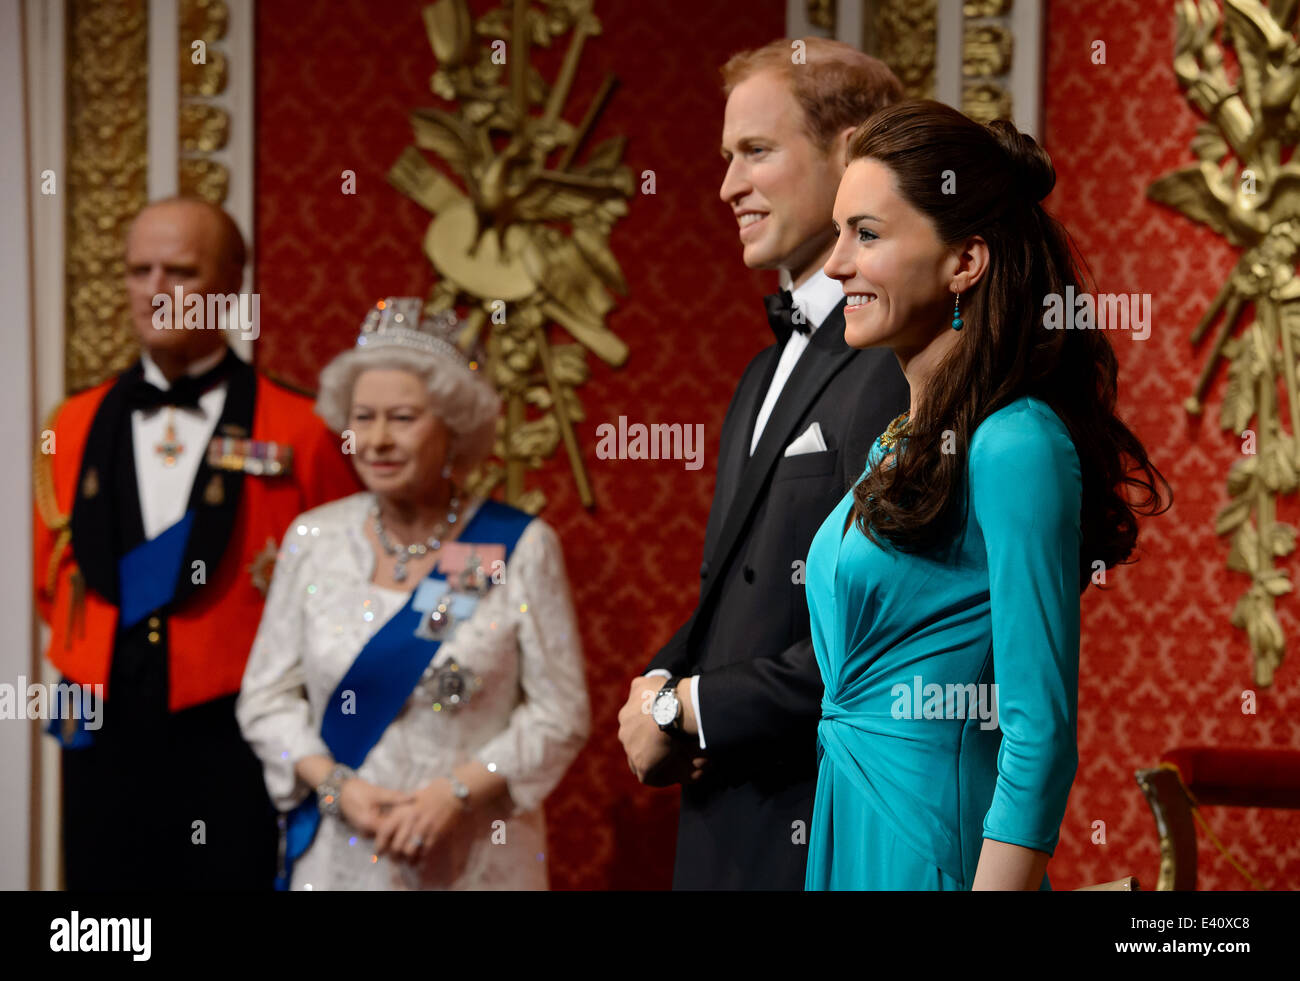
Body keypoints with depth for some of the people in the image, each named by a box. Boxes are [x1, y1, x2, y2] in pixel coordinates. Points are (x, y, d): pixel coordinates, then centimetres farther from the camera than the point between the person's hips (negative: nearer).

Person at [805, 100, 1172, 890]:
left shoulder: (1017, 448, -17)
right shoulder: (907, 439, 11)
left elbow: (1039, 737, -20)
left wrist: (1000, 883, -23)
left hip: (926, 845, -9)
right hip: (846, 822, 9)